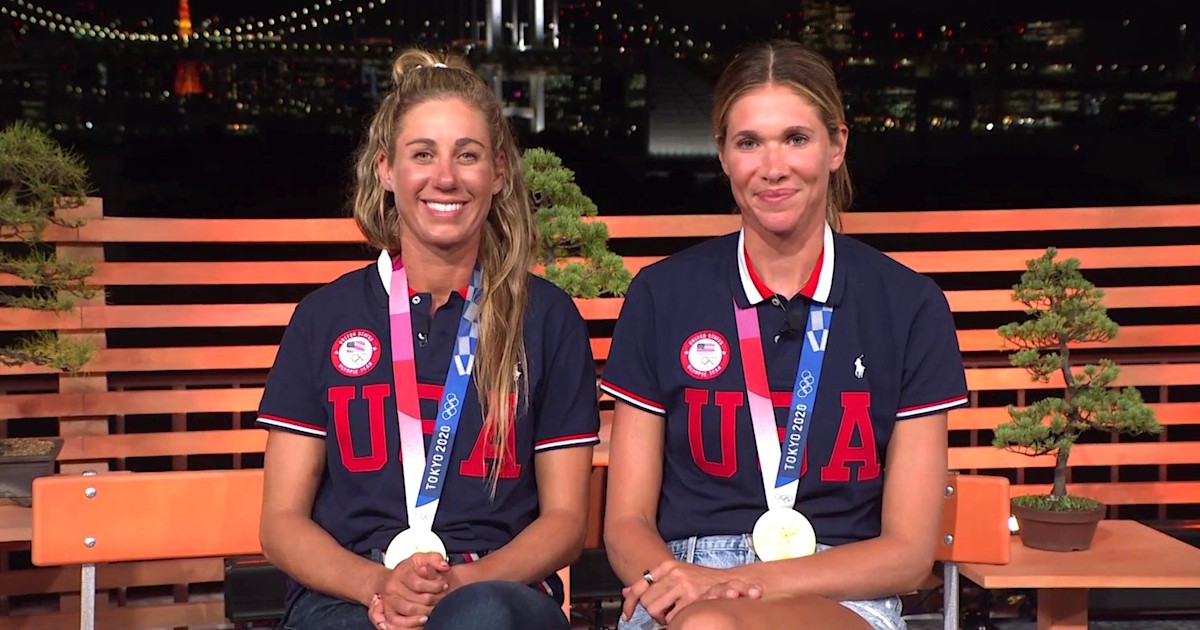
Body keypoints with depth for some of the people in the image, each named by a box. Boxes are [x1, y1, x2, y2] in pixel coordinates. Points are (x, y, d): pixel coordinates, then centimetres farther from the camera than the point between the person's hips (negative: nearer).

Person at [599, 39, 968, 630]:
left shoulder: (910, 307, 3)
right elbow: (626, 523, 6)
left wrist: (747, 582, -14)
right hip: (690, 581, 2)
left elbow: (908, 550, 1)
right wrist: (670, 580, -18)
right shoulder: (661, 295, 4)